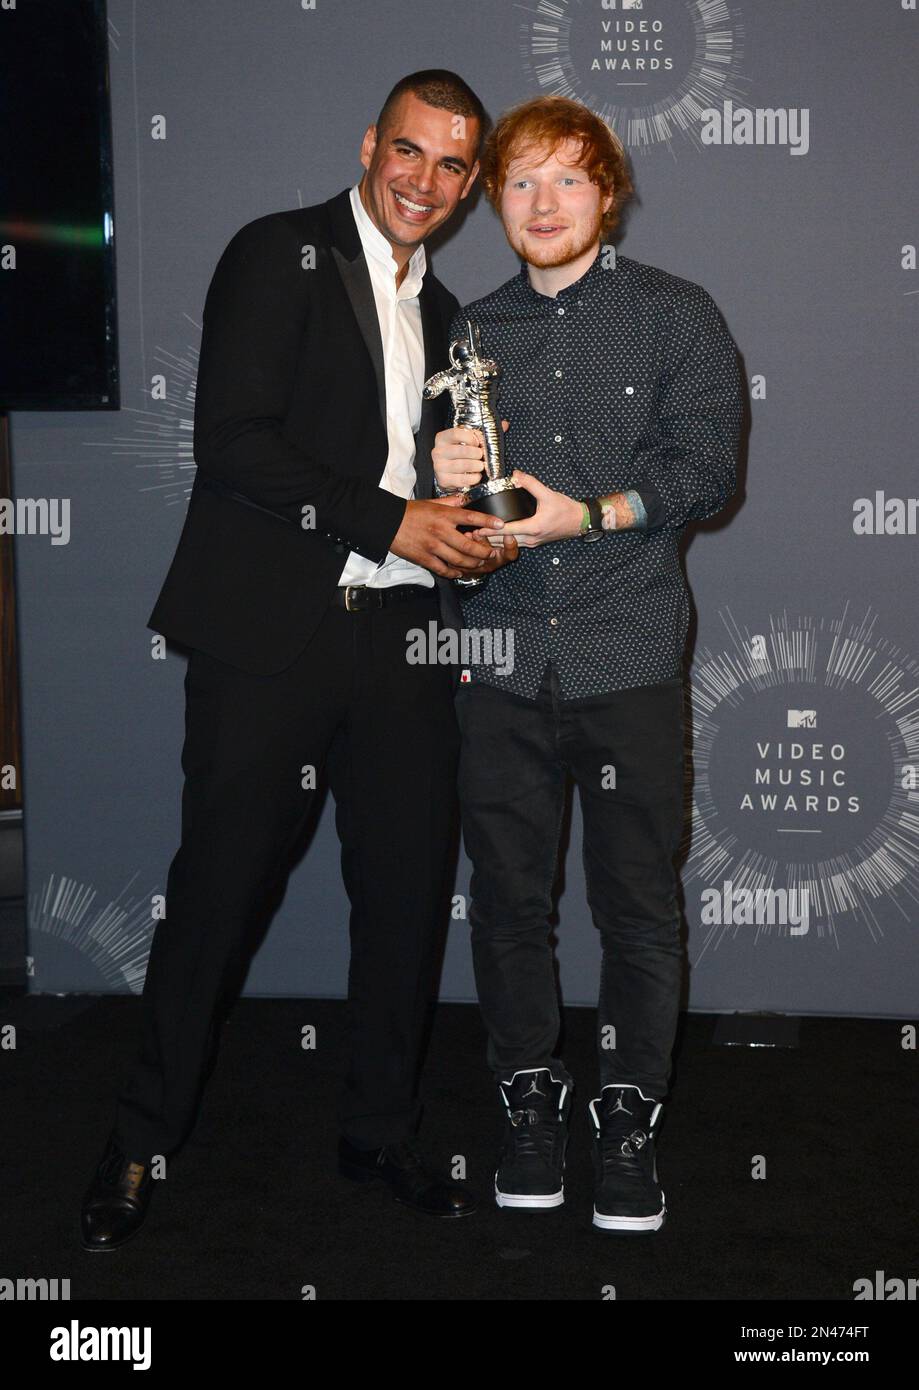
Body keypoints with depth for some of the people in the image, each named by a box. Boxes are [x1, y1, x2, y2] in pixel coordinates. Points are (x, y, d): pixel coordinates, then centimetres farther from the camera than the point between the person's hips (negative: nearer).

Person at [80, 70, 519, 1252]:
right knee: (218, 886, 1)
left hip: (400, 634, 6)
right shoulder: (279, 255, -3)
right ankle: (141, 1142, 18)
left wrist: (468, 528, 3)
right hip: (271, 632, -6)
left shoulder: (438, 310, 19)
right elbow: (232, 443, -13)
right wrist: (392, 522, -16)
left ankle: (381, 1131, 26)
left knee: (406, 890, 9)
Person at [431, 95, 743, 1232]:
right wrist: (442, 477, -7)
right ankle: (530, 1097, 22)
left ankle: (630, 1117, 14)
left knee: (637, 902, 1)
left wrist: (590, 513, -16)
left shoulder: (676, 316, 5)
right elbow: (436, 476, 16)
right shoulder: (469, 332, 14)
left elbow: (706, 467, -4)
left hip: (628, 654, -2)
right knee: (507, 892, 6)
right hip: (504, 654, 3)